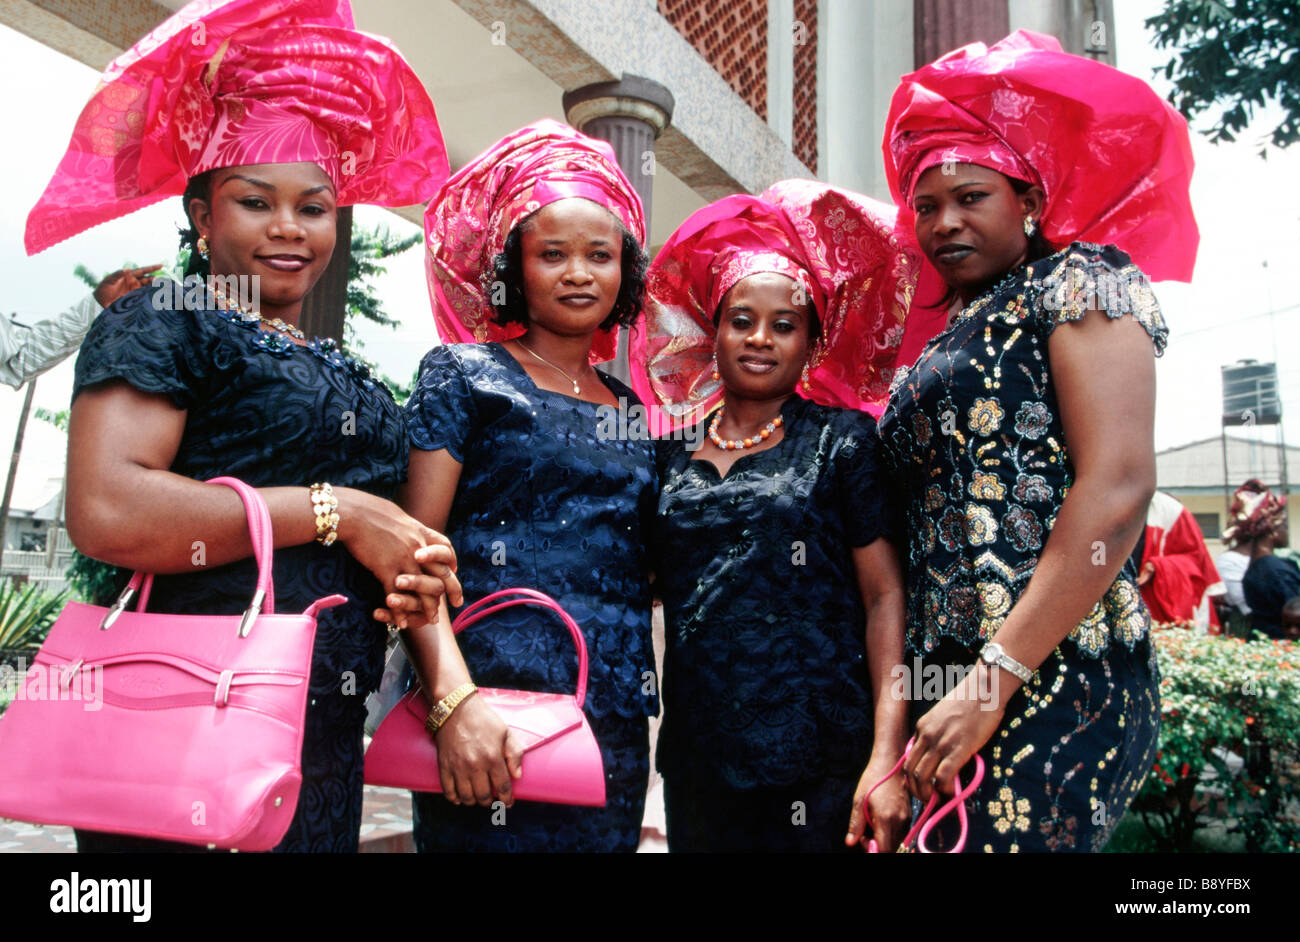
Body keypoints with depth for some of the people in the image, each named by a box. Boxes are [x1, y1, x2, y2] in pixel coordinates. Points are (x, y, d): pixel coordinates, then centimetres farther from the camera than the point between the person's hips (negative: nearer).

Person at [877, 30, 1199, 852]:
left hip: (1057, 680, -7)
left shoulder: (1078, 280, 1)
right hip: (963, 688, 7)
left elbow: (1119, 490, -13)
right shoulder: (951, 341, 20)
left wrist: (994, 681, -16)